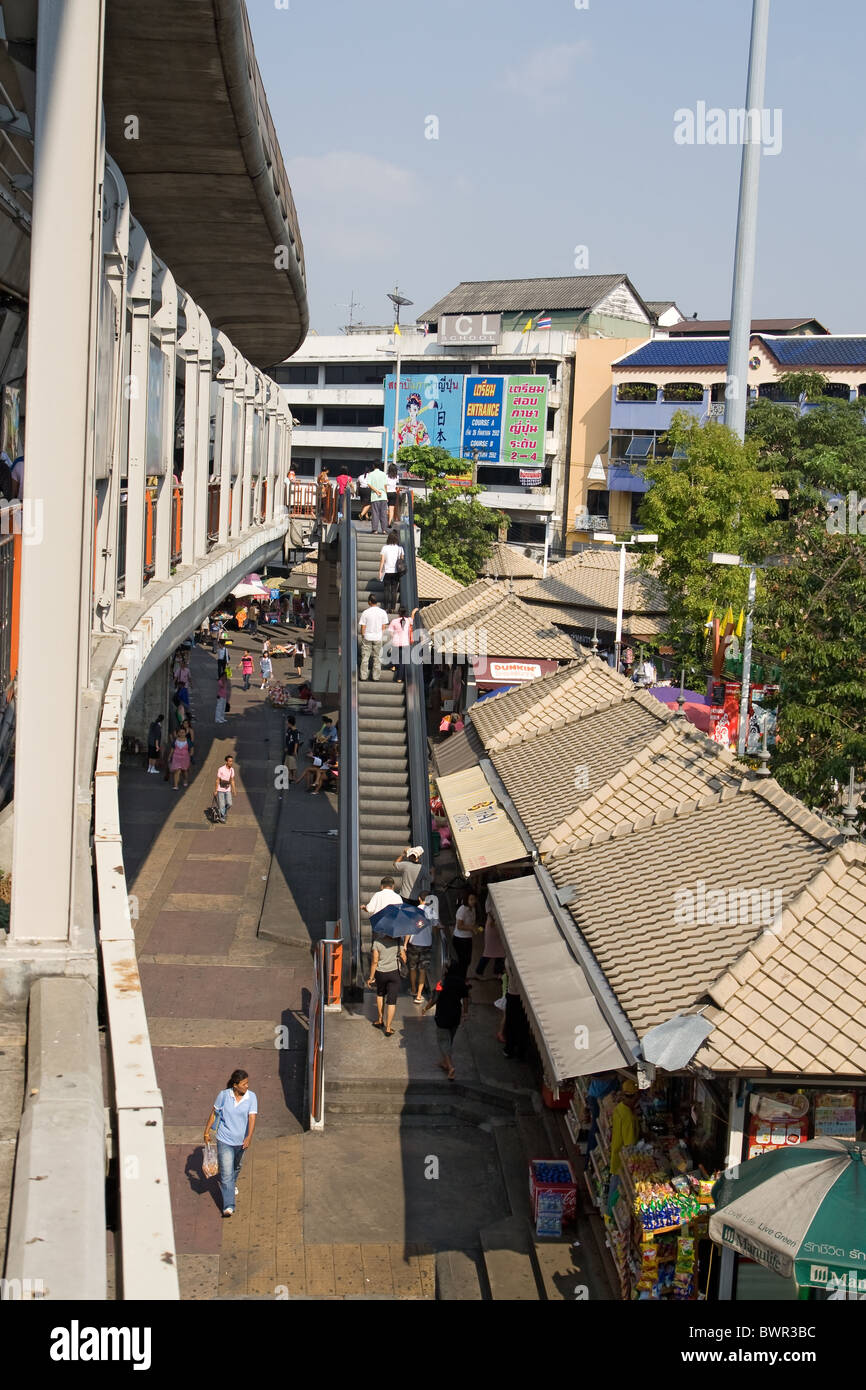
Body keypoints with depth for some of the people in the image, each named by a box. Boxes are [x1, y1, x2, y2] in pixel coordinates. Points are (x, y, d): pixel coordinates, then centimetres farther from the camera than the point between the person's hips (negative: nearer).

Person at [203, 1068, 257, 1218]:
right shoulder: (224, 1095, -14)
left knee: (236, 1166, 27)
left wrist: (249, 1137, -34)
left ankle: (233, 1184, 58)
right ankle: (228, 1206, -6)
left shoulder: (251, 1097, -13)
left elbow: (252, 1117, -20)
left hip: (241, 1140, 3)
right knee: (226, 1173, -9)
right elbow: (214, 1113, -1)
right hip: (224, 1140, -3)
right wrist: (207, 1132, 5)